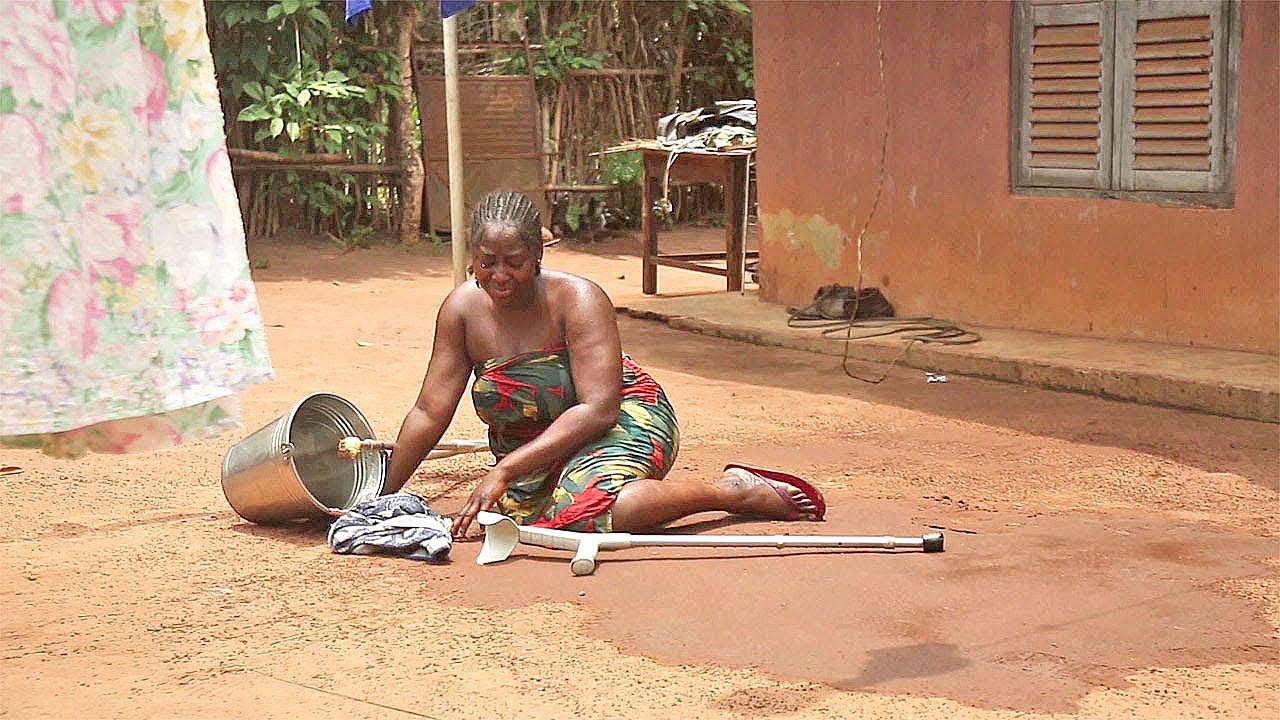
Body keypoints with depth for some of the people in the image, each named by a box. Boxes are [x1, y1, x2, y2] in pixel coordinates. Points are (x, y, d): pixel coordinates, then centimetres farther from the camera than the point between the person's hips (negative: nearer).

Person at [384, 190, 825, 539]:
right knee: (520, 510, -23)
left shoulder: (577, 299, -20)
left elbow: (597, 409, -26)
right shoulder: (463, 309, -6)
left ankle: (734, 490, -15)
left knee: (591, 509, -38)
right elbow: (430, 413, 0)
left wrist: (505, 470, -29)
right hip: (533, 456, 8)